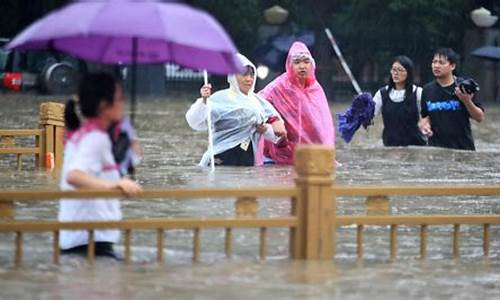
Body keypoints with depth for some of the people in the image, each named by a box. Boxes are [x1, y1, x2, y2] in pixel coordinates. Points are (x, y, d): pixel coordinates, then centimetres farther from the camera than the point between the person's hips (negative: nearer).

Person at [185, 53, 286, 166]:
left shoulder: (257, 101, 12)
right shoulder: (221, 99, -5)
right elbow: (196, 122, -17)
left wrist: (265, 129, -2)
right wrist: (203, 101, -33)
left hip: (249, 161, 5)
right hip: (224, 160, -5)